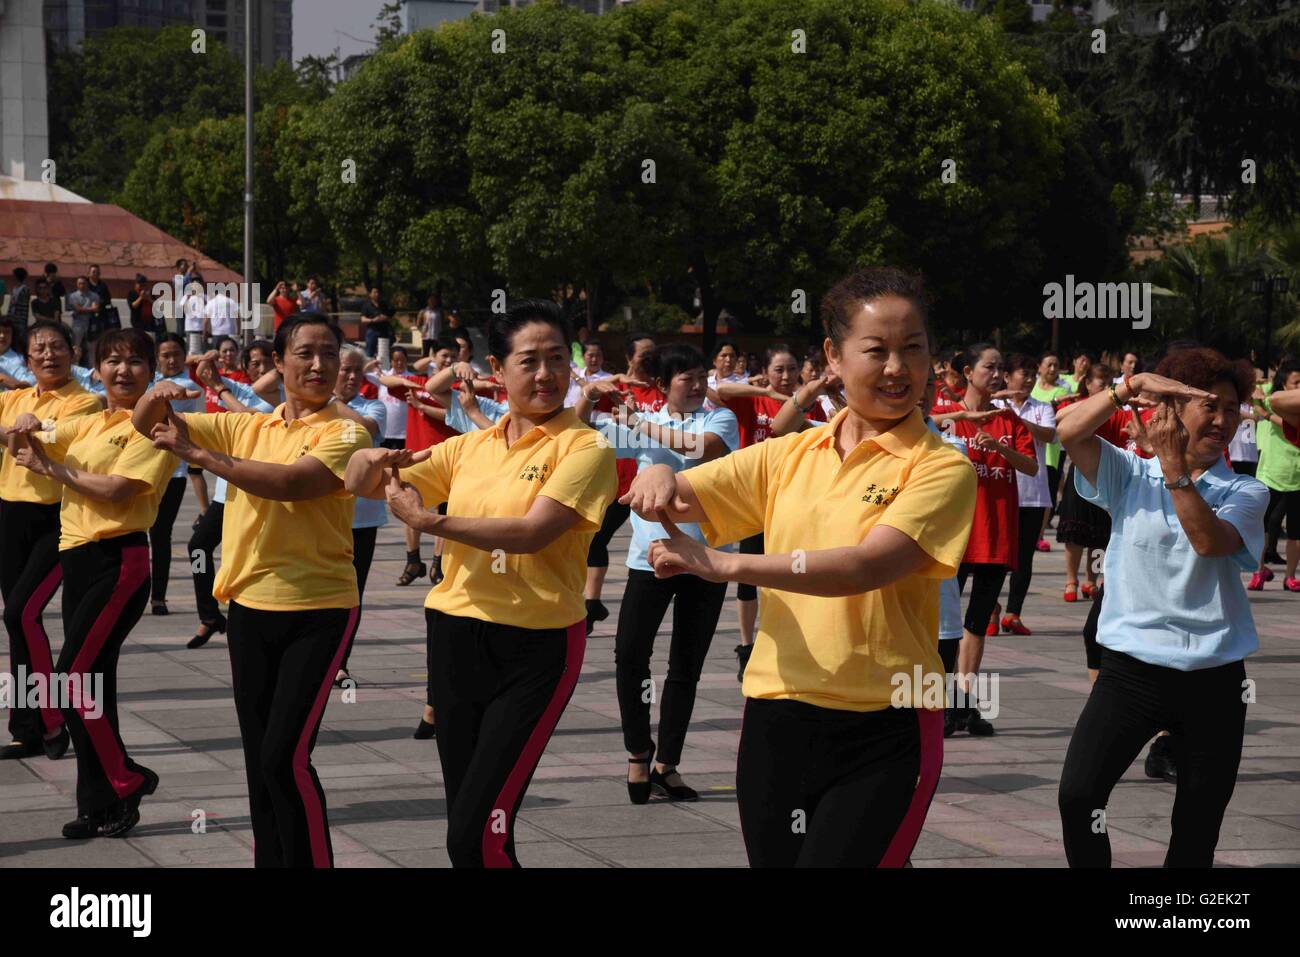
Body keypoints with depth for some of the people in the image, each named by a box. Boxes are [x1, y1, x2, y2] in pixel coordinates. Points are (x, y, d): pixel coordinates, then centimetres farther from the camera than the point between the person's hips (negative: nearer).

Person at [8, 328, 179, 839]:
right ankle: (100, 806, 14)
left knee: (75, 676, -13)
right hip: (77, 558, 8)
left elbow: (116, 488, -19)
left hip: (117, 560, -8)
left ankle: (125, 781, 1)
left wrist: (50, 467, -10)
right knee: (90, 680, 8)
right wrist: (24, 433, -7)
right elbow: (28, 449, 17)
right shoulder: (85, 425, 17)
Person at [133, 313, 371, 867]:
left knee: (286, 758, -13)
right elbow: (148, 427, 11)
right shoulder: (246, 427, 9)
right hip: (251, 606, 5)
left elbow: (291, 483, -24)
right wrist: (158, 399, -12)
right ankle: (268, 860, 19)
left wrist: (198, 453, -21)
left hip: (318, 612, -5)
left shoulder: (344, 433, -7)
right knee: (258, 757, 9)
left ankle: (313, 861, 0)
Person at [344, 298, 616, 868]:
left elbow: (532, 532, -21)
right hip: (456, 633, 6)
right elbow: (362, 484, 11)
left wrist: (427, 521, -20)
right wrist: (375, 461, -12)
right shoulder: (471, 447, 9)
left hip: (536, 649, -6)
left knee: (478, 835, -14)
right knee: (463, 822, 14)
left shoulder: (583, 448, -7)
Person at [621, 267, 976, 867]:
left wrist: (727, 565, -29)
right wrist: (659, 481, -15)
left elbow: (869, 565, -21)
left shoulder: (942, 469, -7)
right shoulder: (790, 456, 9)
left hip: (883, 732, -5)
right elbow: (680, 501, 9)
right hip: (777, 716, 5)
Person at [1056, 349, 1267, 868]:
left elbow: (1210, 540, -19)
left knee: (1198, 826, 10)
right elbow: (1070, 433, -14)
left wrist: (1177, 470, -25)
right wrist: (1130, 385, -23)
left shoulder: (1244, 492, 1)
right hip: (1130, 666, -1)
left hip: (1213, 676, 1)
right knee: (1078, 795, -15)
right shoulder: (1129, 476, 3)